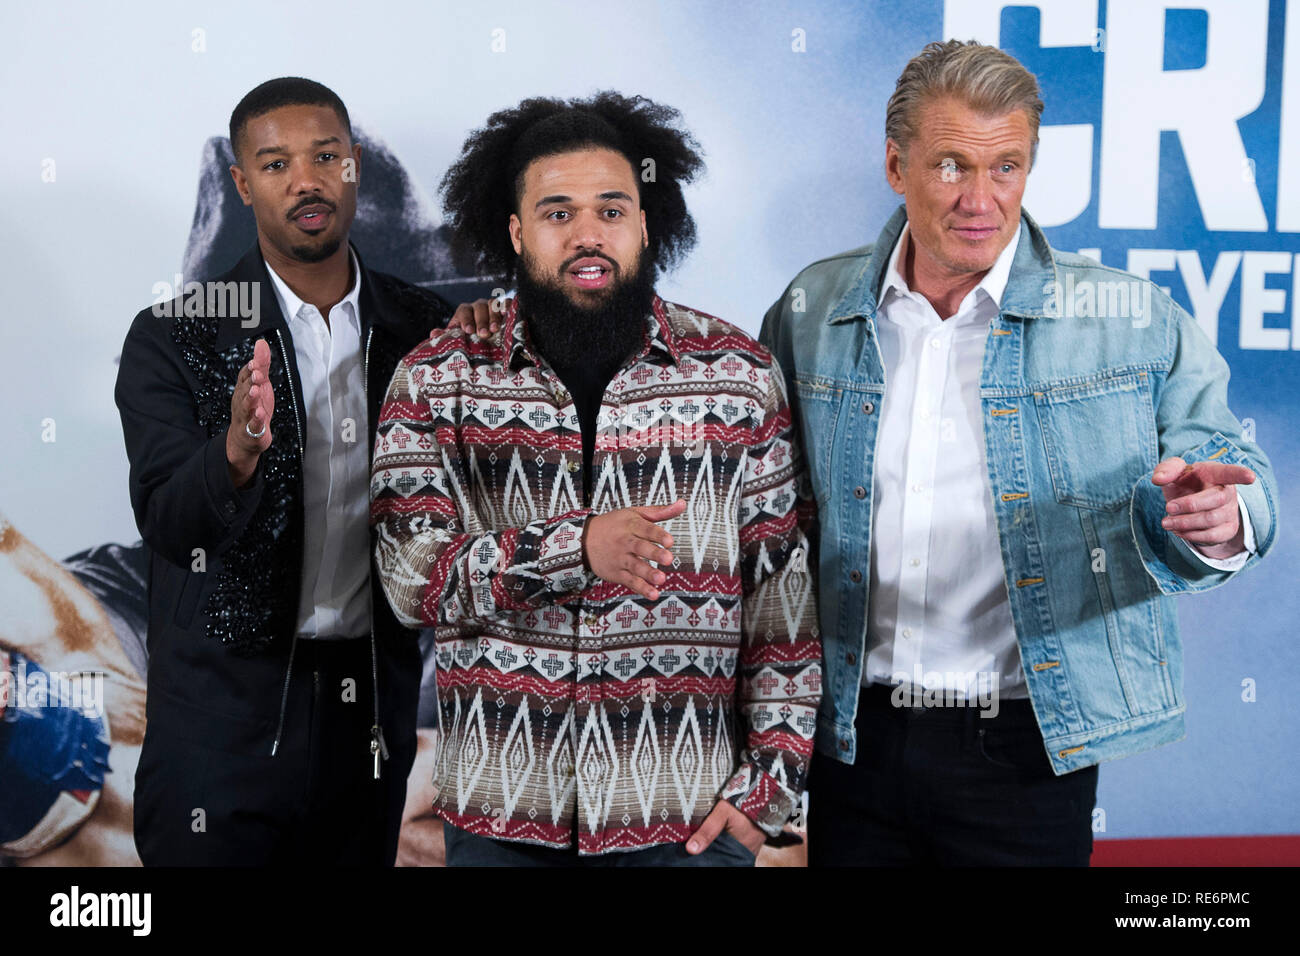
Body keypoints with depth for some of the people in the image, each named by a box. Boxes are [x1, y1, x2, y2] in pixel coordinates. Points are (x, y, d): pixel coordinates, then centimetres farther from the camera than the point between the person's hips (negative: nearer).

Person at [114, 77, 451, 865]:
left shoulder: (421, 328, 3)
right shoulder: (174, 337, -6)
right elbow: (166, 523, -16)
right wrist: (235, 455, -36)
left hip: (374, 711, 3)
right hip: (227, 718, -3)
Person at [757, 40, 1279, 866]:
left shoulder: (1132, 322, -3)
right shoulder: (810, 316, 2)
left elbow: (1226, 469, 0)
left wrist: (1217, 522, -25)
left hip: (1025, 754, -1)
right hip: (851, 740, 2)